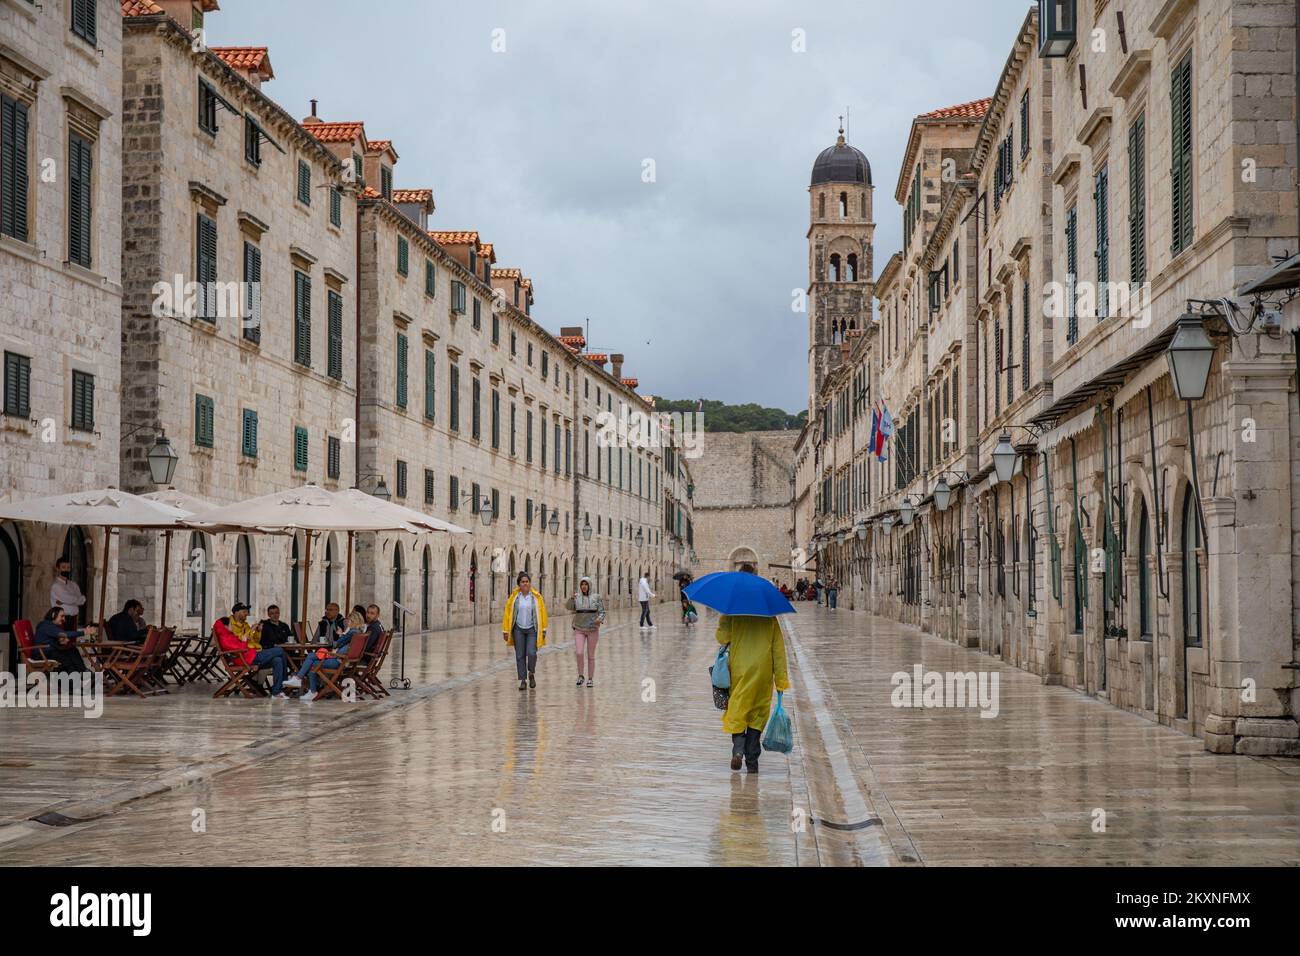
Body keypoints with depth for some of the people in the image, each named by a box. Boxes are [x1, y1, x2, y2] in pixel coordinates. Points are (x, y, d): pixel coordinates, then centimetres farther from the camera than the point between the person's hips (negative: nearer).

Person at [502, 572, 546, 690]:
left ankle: (531, 673, 15)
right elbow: (507, 614, 0)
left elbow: (542, 613, 2)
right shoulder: (514, 597, -2)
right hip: (518, 629, 1)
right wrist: (505, 631, -2)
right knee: (520, 656, 2)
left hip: (532, 629, -1)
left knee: (531, 653, -13)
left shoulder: (536, 597, -2)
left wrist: (543, 630, 1)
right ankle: (523, 680, 11)